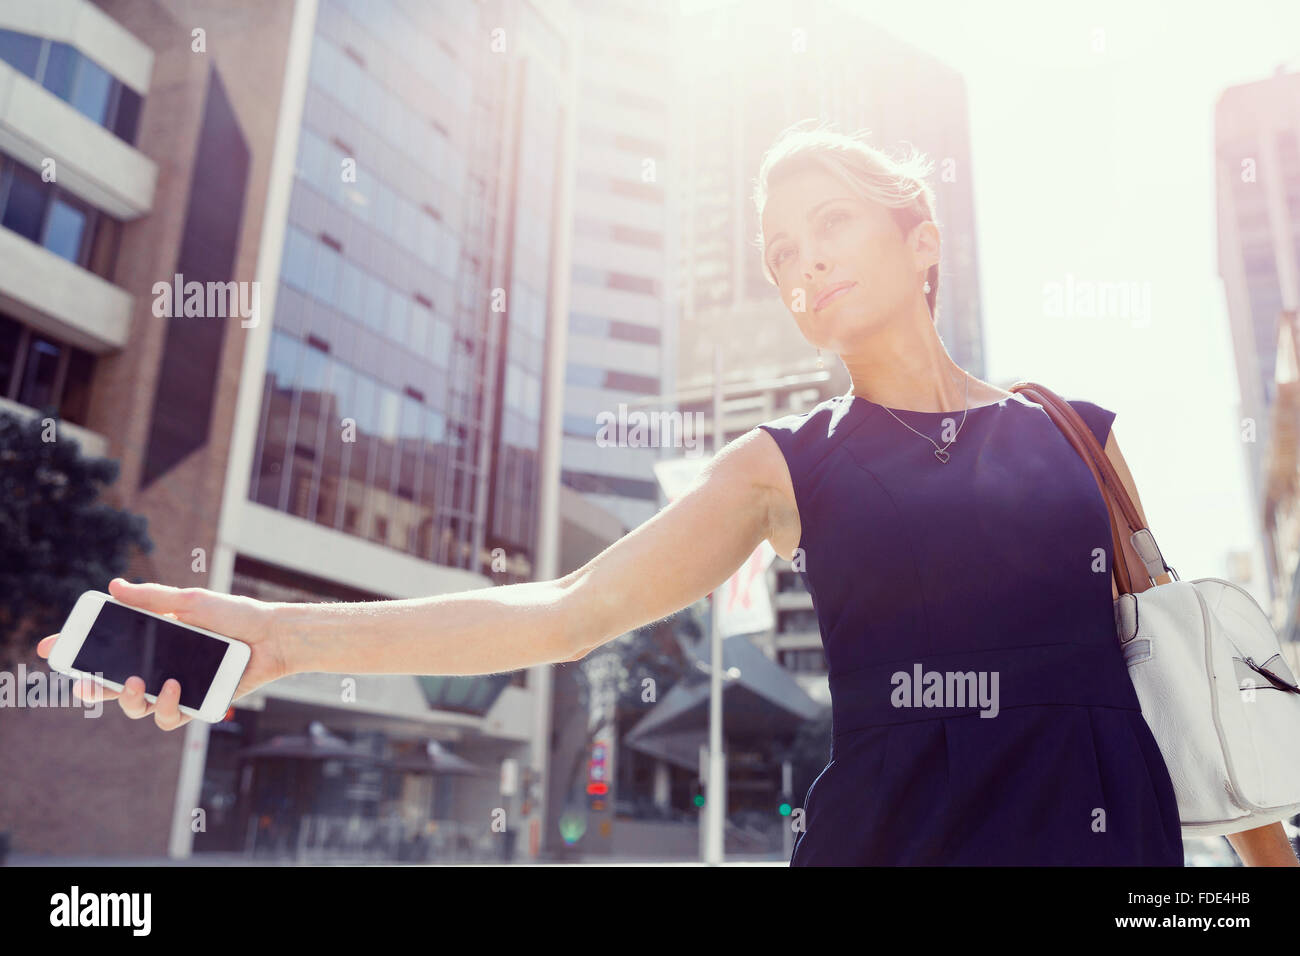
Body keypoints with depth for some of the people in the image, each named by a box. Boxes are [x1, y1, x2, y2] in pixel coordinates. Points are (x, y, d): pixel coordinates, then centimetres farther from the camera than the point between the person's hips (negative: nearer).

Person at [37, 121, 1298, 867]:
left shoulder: (1075, 435, 7)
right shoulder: (787, 468, 1)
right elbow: (565, 613, -8)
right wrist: (284, 636, -15)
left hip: (1111, 829, 2)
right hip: (891, 835, -2)